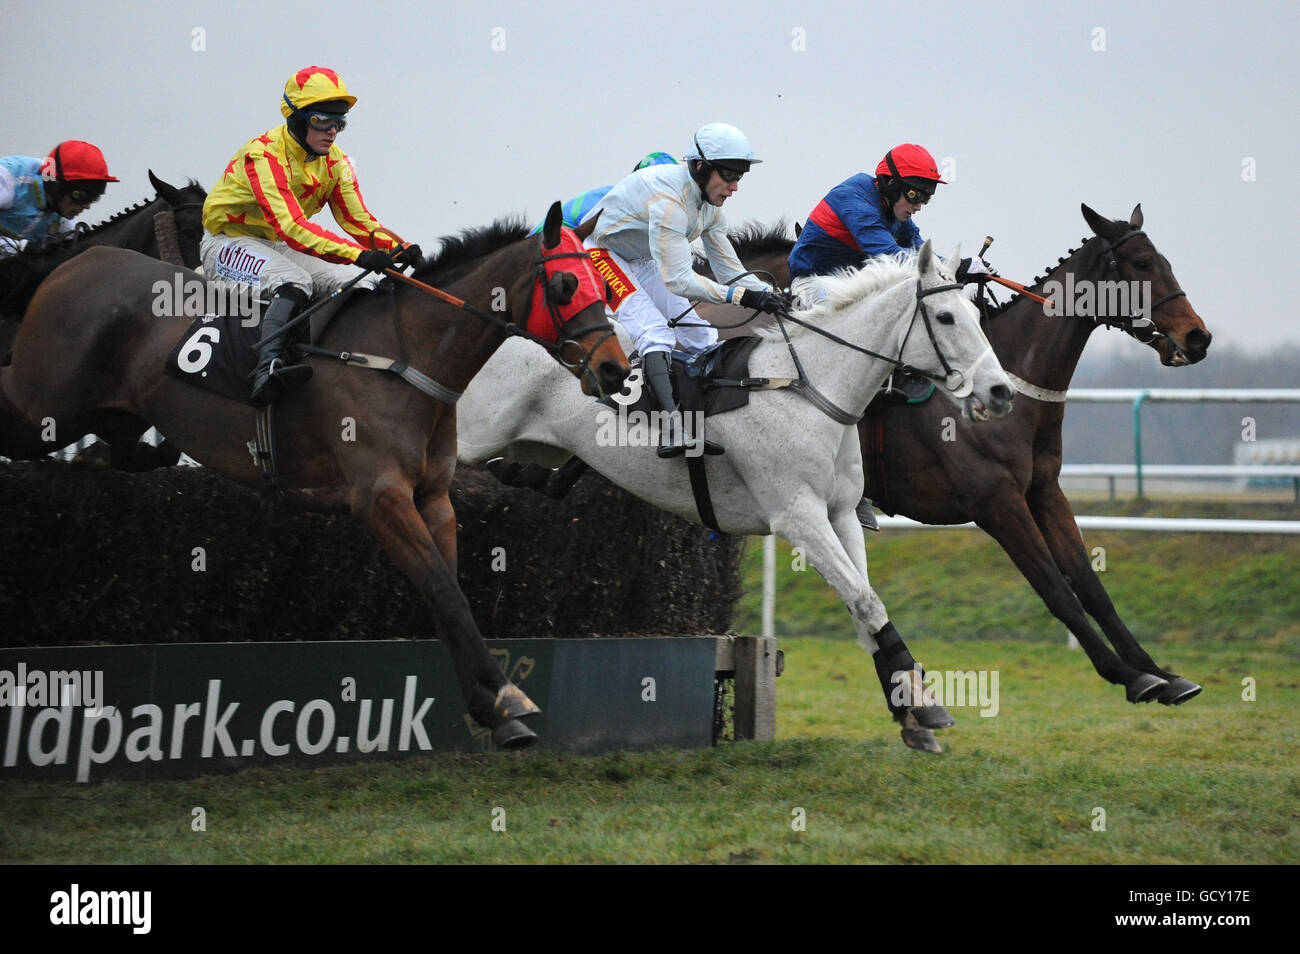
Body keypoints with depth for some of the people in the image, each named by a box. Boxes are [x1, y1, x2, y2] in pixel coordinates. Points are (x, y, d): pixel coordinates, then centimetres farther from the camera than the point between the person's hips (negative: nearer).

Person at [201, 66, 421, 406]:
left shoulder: (334, 161, -1)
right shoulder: (264, 155, -27)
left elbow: (359, 222, -2)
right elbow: (291, 227, -38)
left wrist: (399, 249, -24)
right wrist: (358, 254, -47)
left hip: (277, 247, 8)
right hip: (229, 243, -8)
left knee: (366, 286, -6)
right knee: (294, 281, -37)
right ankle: (267, 370, -53)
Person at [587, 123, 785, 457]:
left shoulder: (710, 203, -4)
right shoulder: (668, 196, -34)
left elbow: (729, 269, 1)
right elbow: (678, 280, -37)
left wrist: (772, 295, -16)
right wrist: (741, 297, -42)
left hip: (641, 263, 10)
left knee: (703, 339, 3)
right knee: (655, 332, -30)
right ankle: (672, 427, -45)